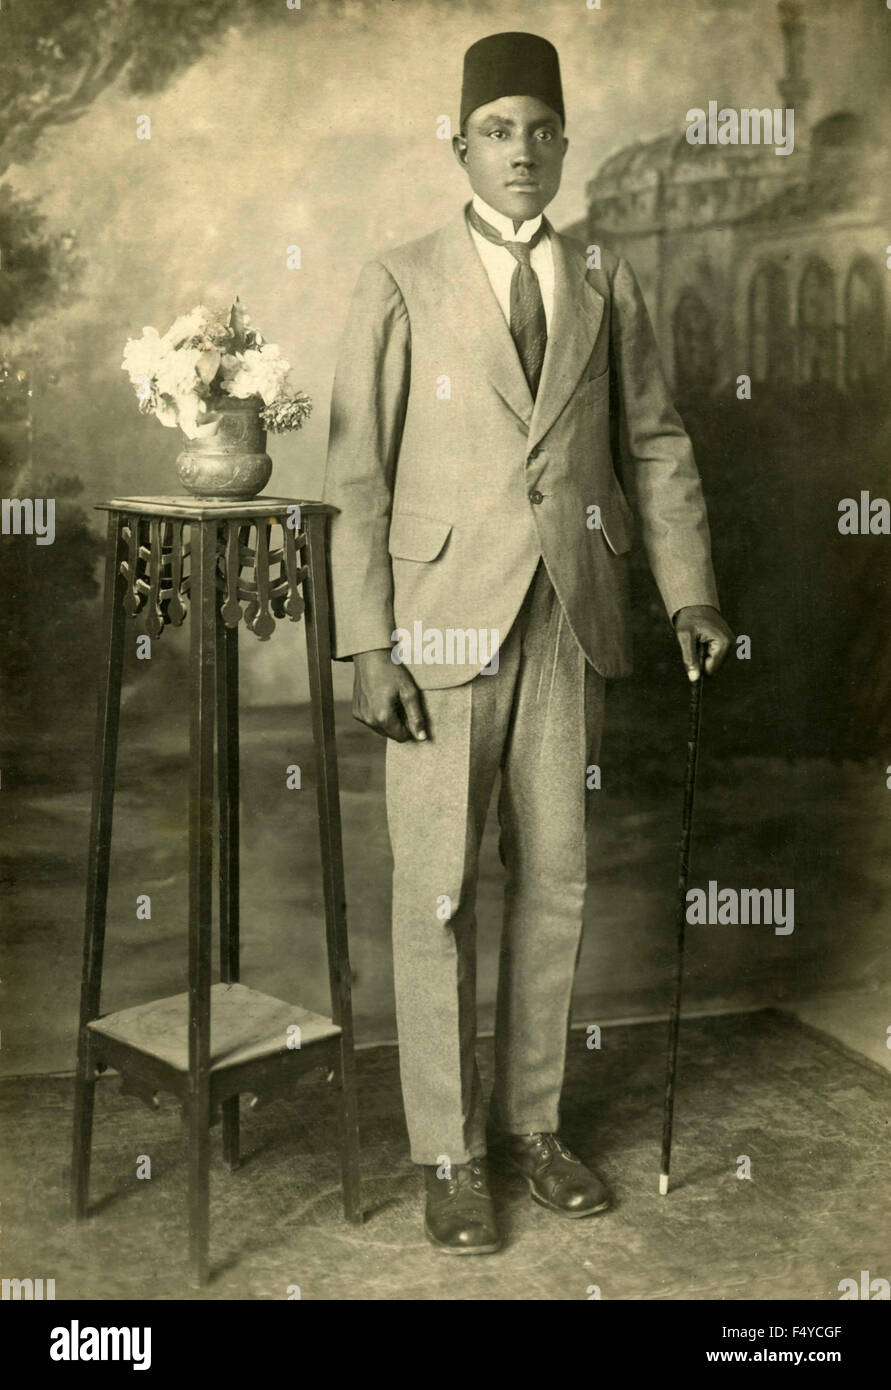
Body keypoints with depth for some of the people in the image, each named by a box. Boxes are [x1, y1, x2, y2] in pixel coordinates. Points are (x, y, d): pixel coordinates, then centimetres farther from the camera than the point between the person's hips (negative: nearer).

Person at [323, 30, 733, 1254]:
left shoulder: (606, 286, 10)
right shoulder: (400, 285, 0)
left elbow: (657, 441, 13)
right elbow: (357, 473, -3)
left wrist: (689, 591, 2)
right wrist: (367, 644, -10)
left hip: (568, 620, 4)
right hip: (445, 621, -3)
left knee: (555, 878, 10)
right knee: (438, 893, 1)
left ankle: (531, 1120, 27)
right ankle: (448, 1154, 16)